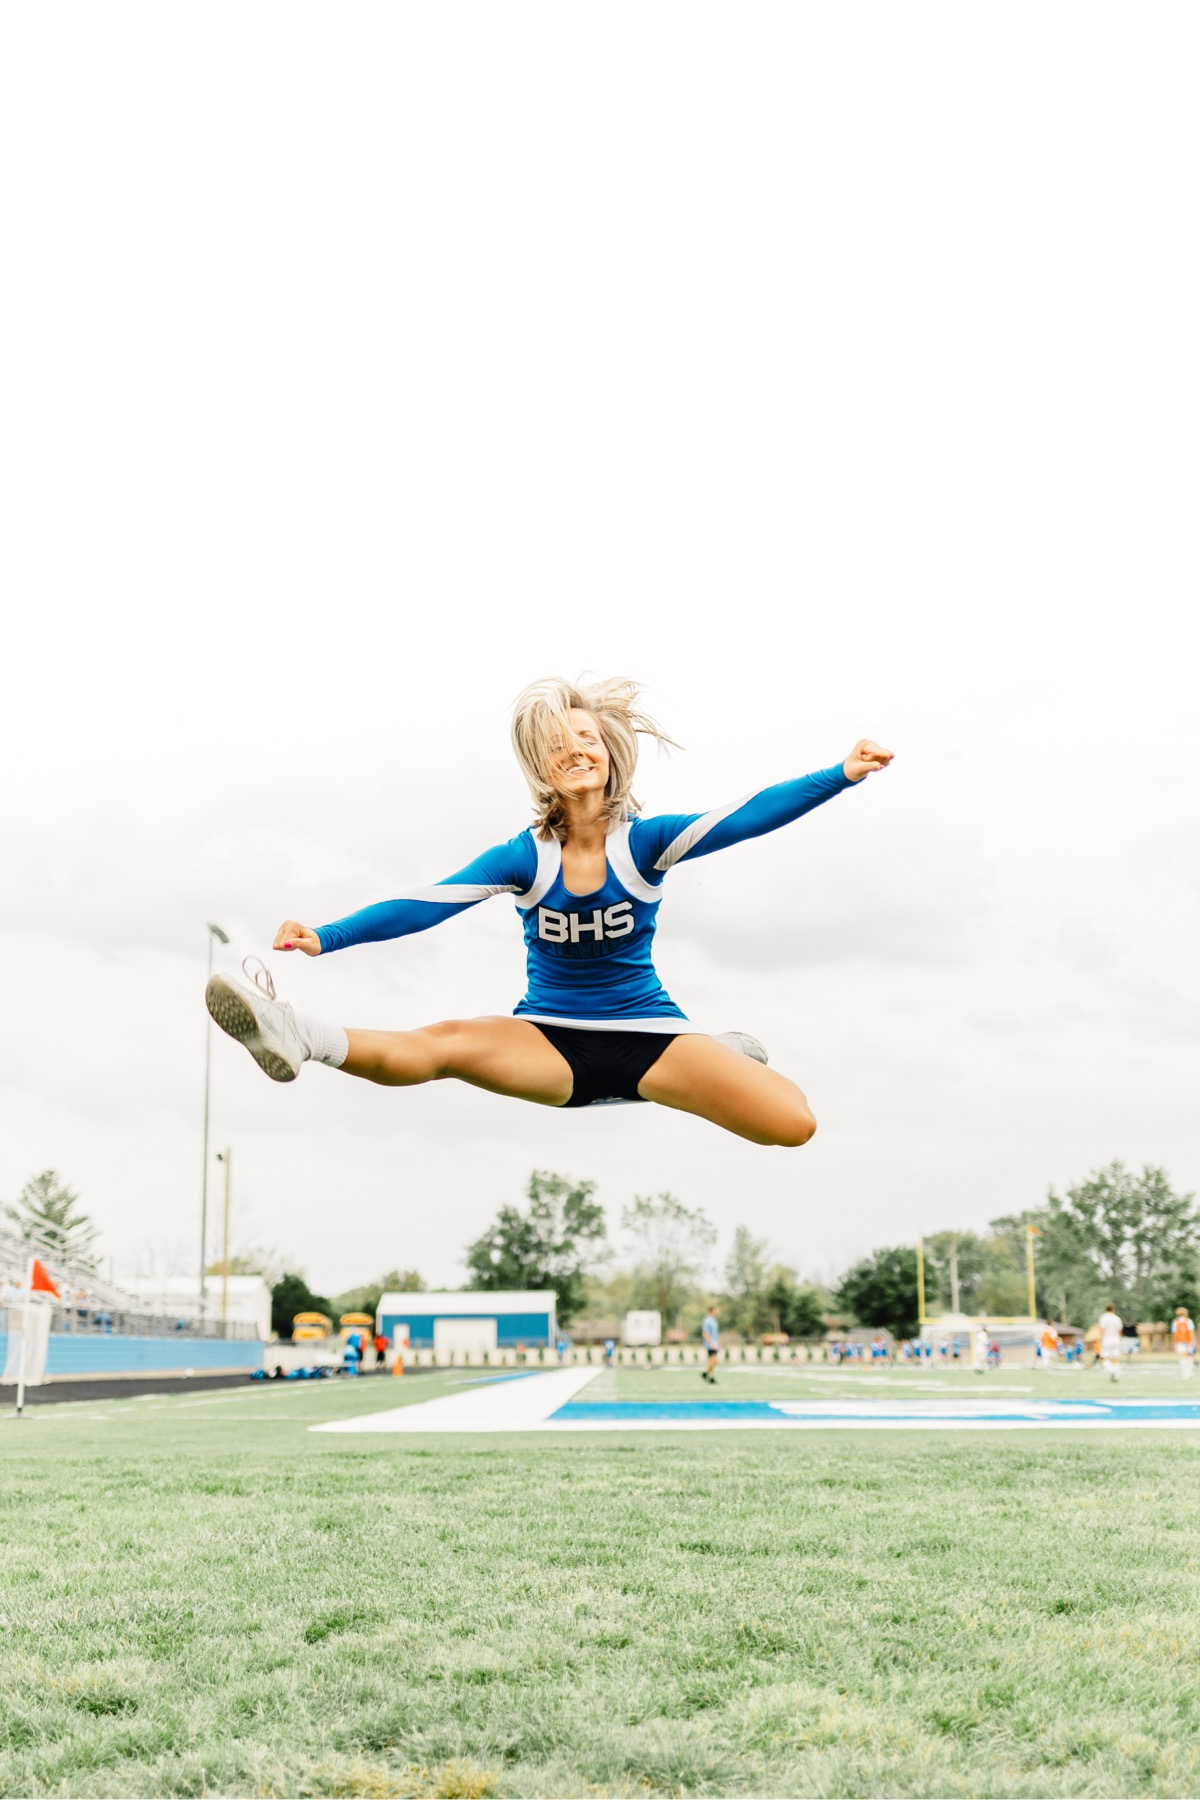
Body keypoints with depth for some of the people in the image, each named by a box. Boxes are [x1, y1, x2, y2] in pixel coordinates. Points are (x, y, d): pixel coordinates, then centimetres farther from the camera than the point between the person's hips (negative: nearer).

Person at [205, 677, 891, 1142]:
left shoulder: (645, 841, -5)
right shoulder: (524, 857, -4)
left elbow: (744, 817, -19)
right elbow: (427, 903, -16)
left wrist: (842, 774, -34)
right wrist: (323, 938, -31)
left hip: (648, 1035, 0)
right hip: (552, 1040, 0)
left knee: (795, 1123, -20)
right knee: (441, 1045, -32)